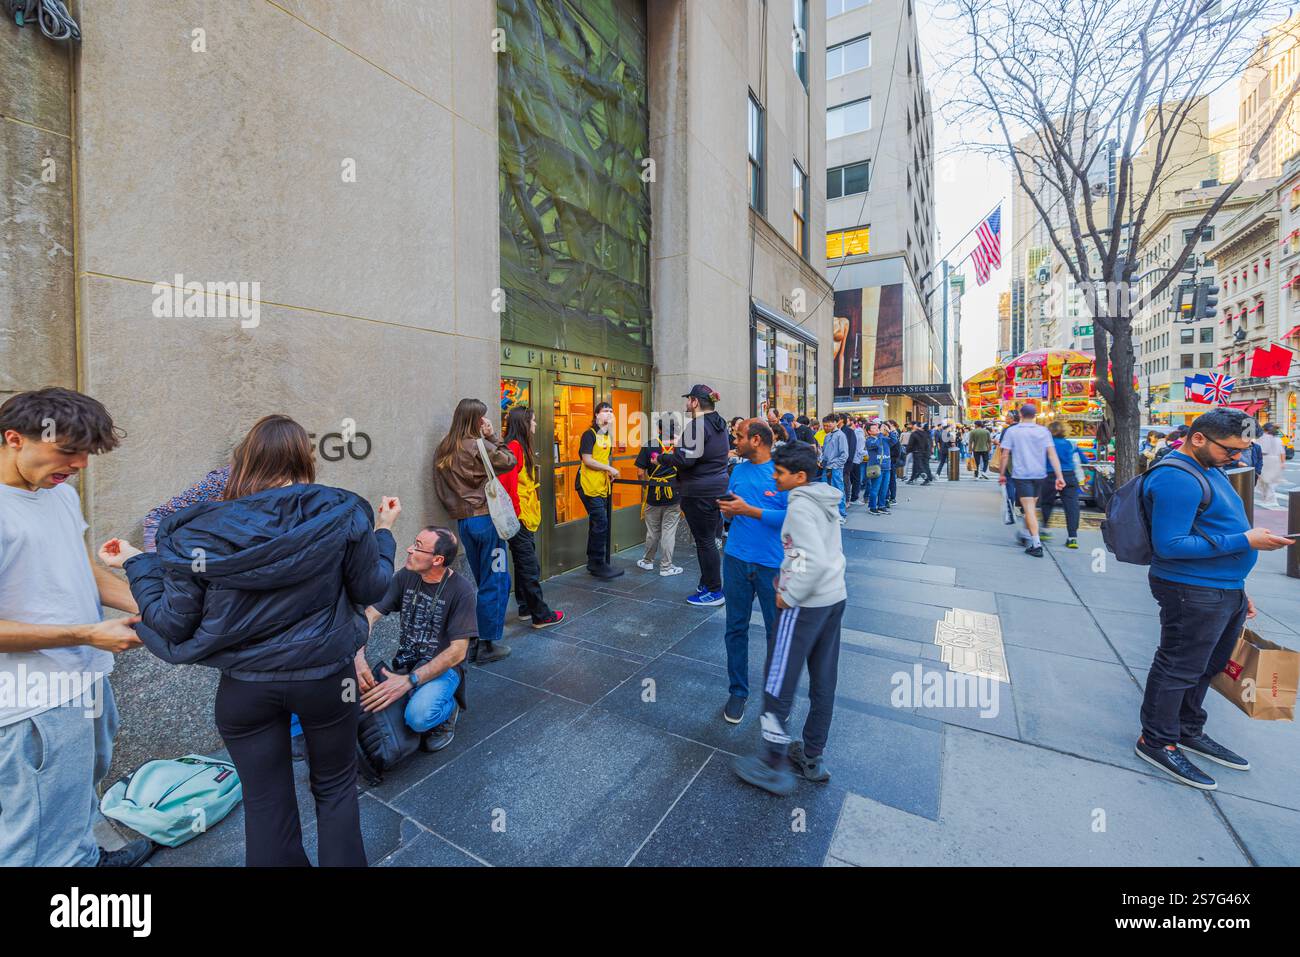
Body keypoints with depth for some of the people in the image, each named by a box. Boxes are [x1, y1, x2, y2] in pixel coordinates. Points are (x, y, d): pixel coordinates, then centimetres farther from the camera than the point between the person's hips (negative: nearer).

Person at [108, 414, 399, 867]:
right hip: (326, 678, 0)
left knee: (267, 804, 20)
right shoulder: (342, 513, -15)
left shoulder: (199, 531, -11)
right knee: (335, 787, 23)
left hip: (246, 688, 1)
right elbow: (370, 590, -5)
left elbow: (175, 626, -3)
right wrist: (383, 532, 9)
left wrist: (136, 564, 11)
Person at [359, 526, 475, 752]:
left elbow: (458, 651, -19)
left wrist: (409, 681, -27)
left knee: (418, 717, -32)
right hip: (404, 663, 5)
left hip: (442, 667, -5)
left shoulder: (462, 590, -17)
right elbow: (370, 615, -5)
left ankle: (448, 709, 2)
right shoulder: (405, 576, -2)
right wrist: (358, 656, -24)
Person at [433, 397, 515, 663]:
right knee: (495, 582, 4)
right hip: (485, 519, -7)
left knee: (483, 582, 19)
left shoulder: (443, 449, 8)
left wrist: (456, 509, 13)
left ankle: (476, 640, 27)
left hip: (462, 520, 7)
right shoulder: (479, 446, -13)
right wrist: (493, 436, -2)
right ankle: (488, 645, 10)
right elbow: (509, 462, -4)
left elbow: (442, 489, 9)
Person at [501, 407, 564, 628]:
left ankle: (526, 608, 28)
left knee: (525, 564, 16)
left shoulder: (522, 447, 14)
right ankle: (541, 615, 7)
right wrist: (516, 512, -16)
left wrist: (529, 511, 15)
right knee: (529, 567, -2)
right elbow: (507, 483, -21)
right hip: (519, 518, -10)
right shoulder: (514, 446, -15)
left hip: (526, 516, 10)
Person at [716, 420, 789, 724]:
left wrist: (749, 510, -21)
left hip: (773, 564, -4)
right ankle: (737, 692, 30)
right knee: (736, 628, 13)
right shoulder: (739, 469, 7)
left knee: (776, 631, 11)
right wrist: (728, 508, -9)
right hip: (737, 559, 5)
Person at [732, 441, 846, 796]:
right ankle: (813, 758, 32)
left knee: (778, 684, 3)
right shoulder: (825, 500, 9)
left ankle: (774, 766, 15)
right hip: (835, 597, 10)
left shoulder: (800, 506, -18)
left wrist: (789, 596, -16)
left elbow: (817, 562, -27)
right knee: (823, 682, 17)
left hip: (806, 604, -9)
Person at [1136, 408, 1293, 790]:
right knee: (1178, 669, 2)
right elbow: (1169, 545, -26)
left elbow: (1213, 530, 20)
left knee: (1205, 667, 21)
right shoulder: (1176, 479, -21)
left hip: (1225, 591, 10)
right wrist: (1245, 541, -22)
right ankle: (1157, 741, 17)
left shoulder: (1208, 469, 12)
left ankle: (1189, 732, 37)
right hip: (1194, 594, -10)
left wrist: (1238, 587, 21)